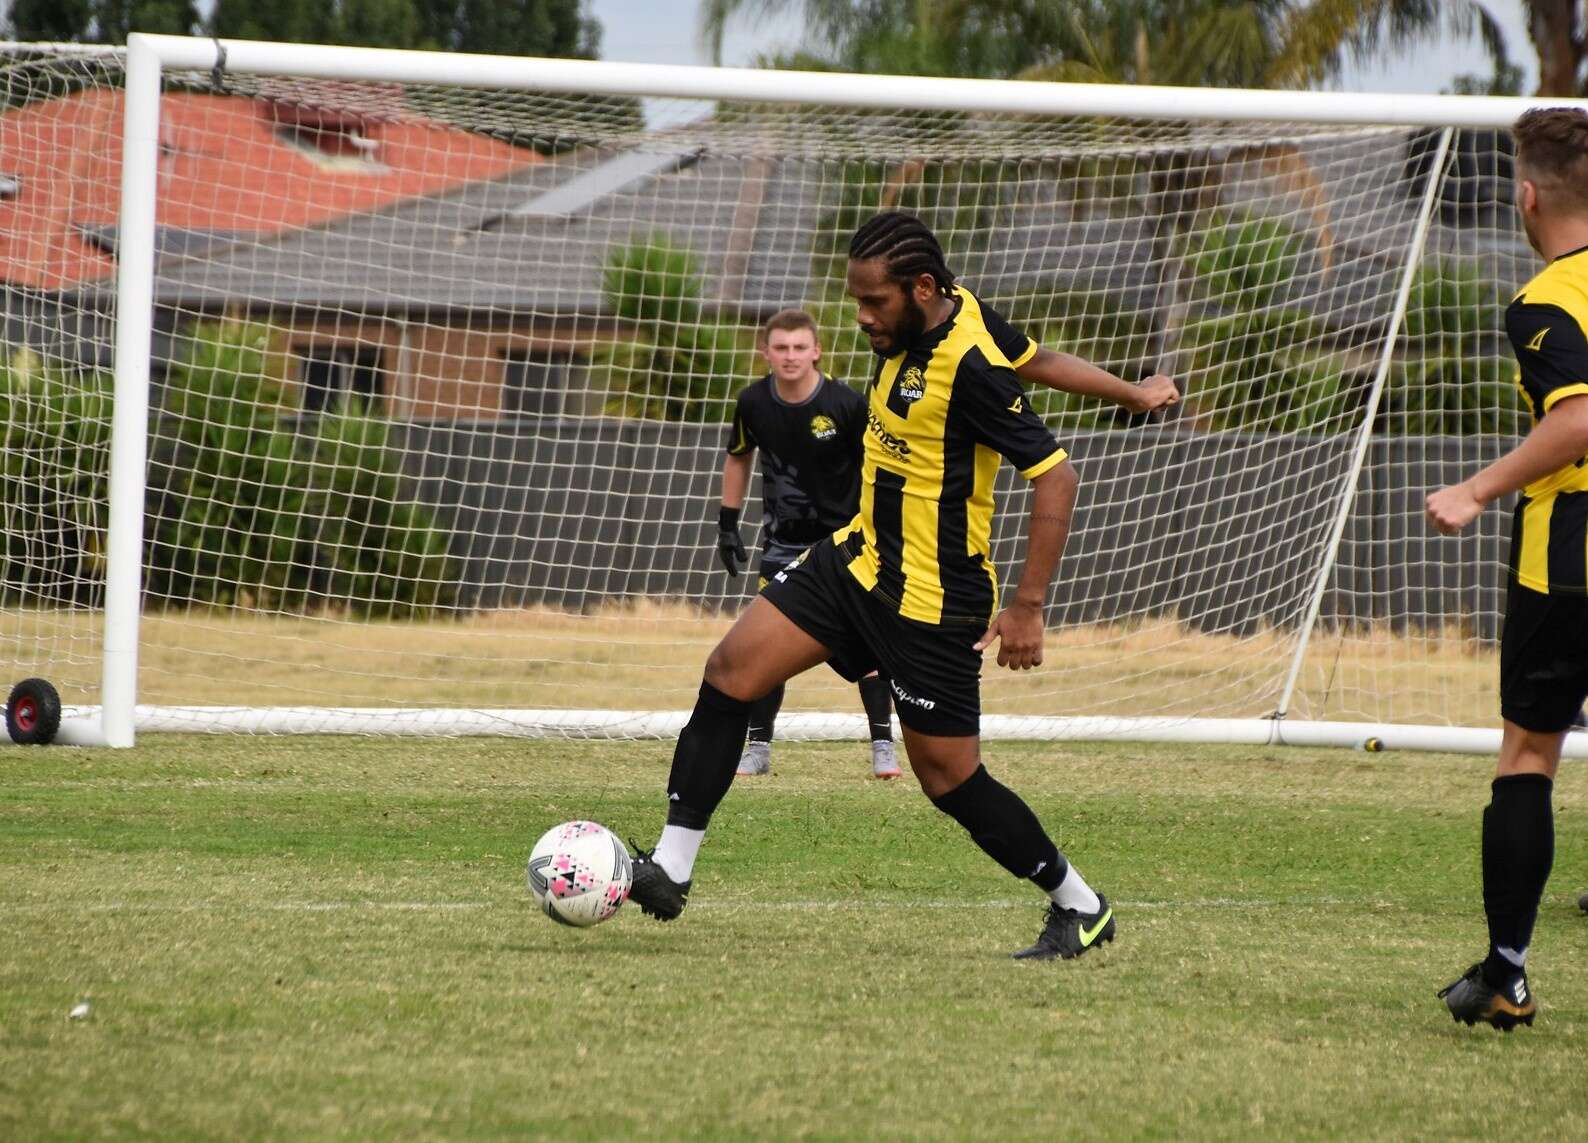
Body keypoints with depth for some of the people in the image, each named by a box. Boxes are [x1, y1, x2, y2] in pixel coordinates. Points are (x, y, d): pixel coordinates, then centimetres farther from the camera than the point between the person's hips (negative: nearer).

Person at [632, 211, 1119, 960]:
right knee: (731, 671, -5)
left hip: (932, 603, -9)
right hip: (857, 560, 9)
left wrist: (1028, 607, -23)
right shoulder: (916, 327, 1)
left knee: (949, 779, -1)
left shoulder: (969, 366, -24)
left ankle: (1081, 910, 18)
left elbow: (1055, 474, -24)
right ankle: (671, 868, -2)